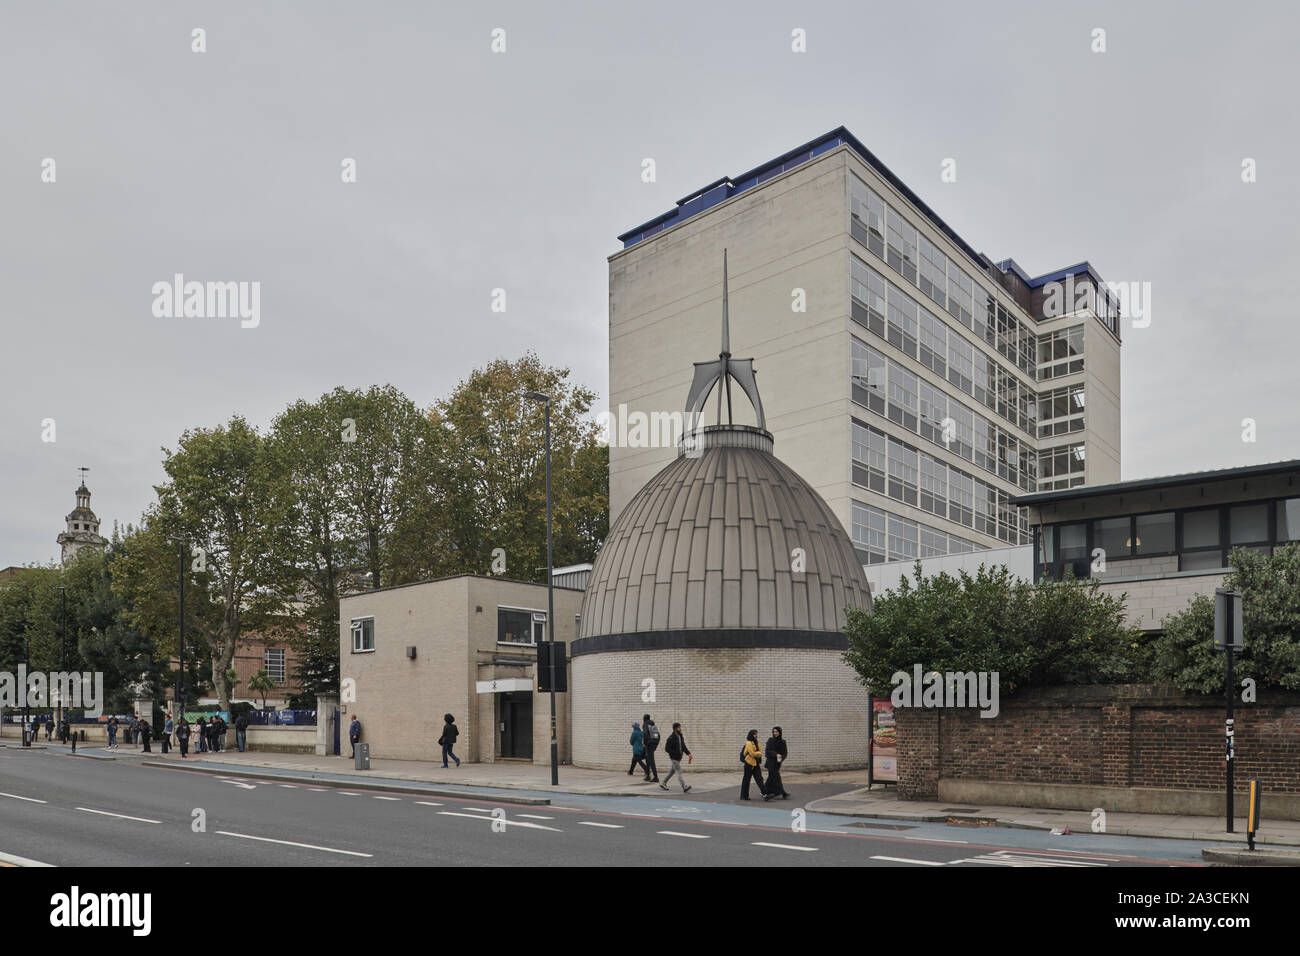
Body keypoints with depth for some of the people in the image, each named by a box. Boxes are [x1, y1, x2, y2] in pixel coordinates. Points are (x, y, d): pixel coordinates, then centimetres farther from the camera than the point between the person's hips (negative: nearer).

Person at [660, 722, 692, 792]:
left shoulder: (680, 737, 8)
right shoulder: (671, 738, -16)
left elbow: (683, 747, 9)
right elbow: (667, 749, -17)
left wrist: (689, 754, -5)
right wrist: (677, 753, -22)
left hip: (679, 758, 8)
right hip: (674, 758, -8)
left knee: (672, 771, 16)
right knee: (679, 772, -14)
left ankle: (663, 785, 28)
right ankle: (684, 787, -21)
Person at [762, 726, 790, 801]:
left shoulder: (783, 741, 6)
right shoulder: (770, 740, -3)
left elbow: (785, 752, 3)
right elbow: (768, 751, -11)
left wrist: (782, 758, -18)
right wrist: (776, 754, -25)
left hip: (778, 762, 4)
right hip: (771, 761, -4)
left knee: (771, 778, 8)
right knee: (776, 777, -11)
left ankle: (766, 793, 18)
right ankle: (783, 794, -14)